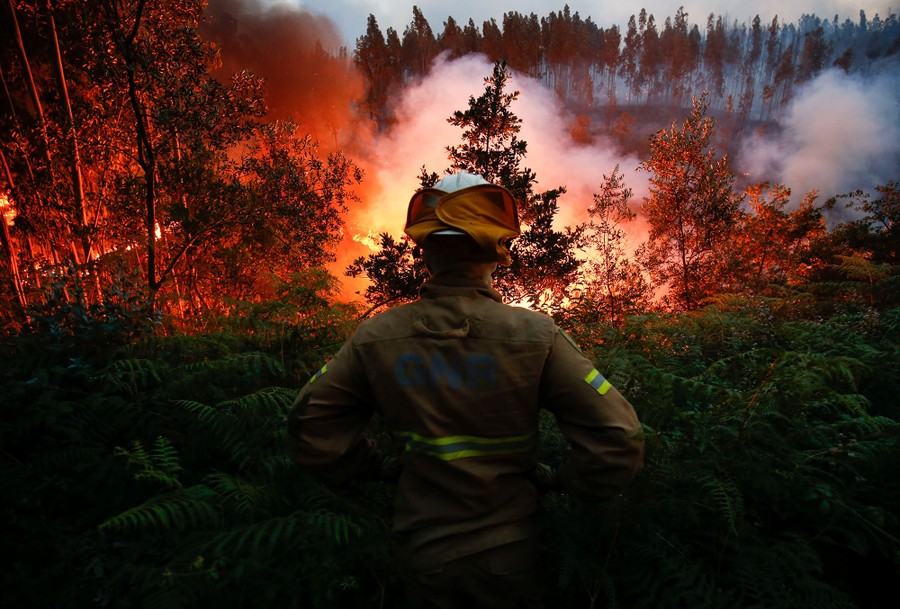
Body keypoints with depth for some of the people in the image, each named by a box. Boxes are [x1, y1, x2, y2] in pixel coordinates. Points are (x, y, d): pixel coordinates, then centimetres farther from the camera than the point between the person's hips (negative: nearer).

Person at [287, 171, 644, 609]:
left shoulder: (375, 339, -15)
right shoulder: (534, 336, -20)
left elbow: (311, 431, -6)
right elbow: (617, 441, -18)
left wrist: (378, 469, 5)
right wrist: (561, 480, -2)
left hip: (422, 555, 2)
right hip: (509, 554, -1)